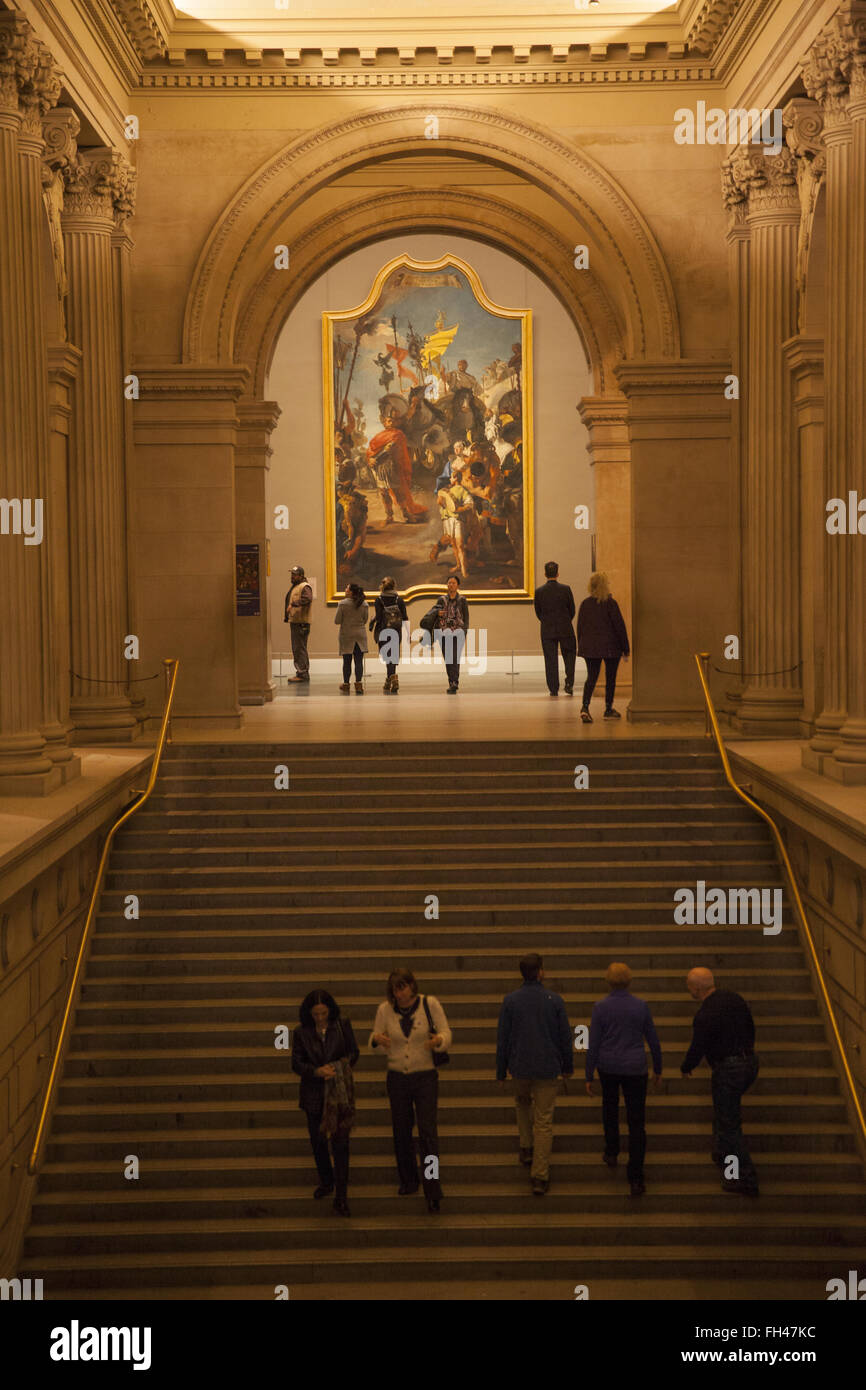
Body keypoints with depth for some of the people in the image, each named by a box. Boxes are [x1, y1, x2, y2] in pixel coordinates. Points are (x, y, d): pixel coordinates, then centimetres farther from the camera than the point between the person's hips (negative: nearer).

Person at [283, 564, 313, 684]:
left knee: (300, 648, -10)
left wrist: (293, 604, -34)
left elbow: (307, 599, -30)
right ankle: (300, 672, 20)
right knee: (296, 648, 14)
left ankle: (303, 673, -8)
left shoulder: (305, 587, -11)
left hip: (301, 623, -10)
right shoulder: (294, 587, 21)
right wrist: (287, 617, 24)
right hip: (294, 622, 10)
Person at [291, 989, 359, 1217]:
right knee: (317, 1141, 14)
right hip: (314, 1093, 2)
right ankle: (326, 1182, 37)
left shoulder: (342, 1026, -3)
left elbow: (354, 1052, 6)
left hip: (340, 1090, -2)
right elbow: (296, 1063, -4)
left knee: (340, 1142, -6)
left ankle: (341, 1197, -2)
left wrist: (342, 1066, -14)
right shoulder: (301, 1032, -3)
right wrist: (317, 1071, -21)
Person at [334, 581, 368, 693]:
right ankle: (358, 684, -3)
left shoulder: (342, 604, -11)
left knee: (347, 661, 6)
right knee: (359, 661, 2)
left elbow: (337, 621, -9)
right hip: (360, 635, 2)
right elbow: (365, 620, 7)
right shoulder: (364, 604, -2)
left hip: (346, 635, -2)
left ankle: (346, 684, 13)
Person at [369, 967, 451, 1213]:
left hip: (425, 1077, -3)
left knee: (428, 1132, -9)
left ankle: (433, 1192, -8)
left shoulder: (430, 1004, -8)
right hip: (397, 1077, 3)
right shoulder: (385, 1009, -2)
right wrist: (376, 1039, -20)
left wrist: (438, 1040, -28)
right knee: (401, 1132, 10)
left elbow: (446, 1034, -5)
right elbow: (376, 1041, 5)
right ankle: (408, 1181, 29)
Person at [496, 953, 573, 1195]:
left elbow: (502, 1039, -2)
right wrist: (568, 1066, 12)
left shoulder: (510, 1001, -6)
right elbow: (565, 1037, -2)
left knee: (522, 1103, 32)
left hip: (520, 1067, 1)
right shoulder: (554, 1000, -8)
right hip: (548, 1068, -1)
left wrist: (500, 1072, 8)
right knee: (544, 1122, 3)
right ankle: (540, 1177, 2)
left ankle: (526, 1148, 27)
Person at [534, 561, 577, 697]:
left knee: (550, 660, 6)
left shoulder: (539, 591, -5)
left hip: (547, 630, 1)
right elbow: (572, 610, 1)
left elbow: (538, 613, 3)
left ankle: (553, 688, 6)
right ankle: (569, 682, 1)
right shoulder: (565, 589, -7)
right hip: (565, 629, -1)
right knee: (570, 655, 16)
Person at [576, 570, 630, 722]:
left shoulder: (585, 604, 1)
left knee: (591, 677, 4)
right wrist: (625, 648, -2)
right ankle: (608, 709, 17)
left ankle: (585, 707, -16)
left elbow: (580, 627, 7)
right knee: (610, 678, 11)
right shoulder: (610, 603, -11)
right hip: (611, 647, -3)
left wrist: (582, 646, 17)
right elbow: (619, 626, -9)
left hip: (590, 647, 3)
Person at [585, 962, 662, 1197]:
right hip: (635, 1069, 0)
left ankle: (611, 1153, 38)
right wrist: (658, 1070, 13)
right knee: (637, 1123, 3)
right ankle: (635, 1180, -2)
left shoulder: (600, 1008, -11)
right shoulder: (641, 1006, -7)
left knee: (610, 1106, 31)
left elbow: (593, 1045, -9)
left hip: (608, 1066, 0)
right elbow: (653, 1040, 0)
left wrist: (589, 1077, 0)